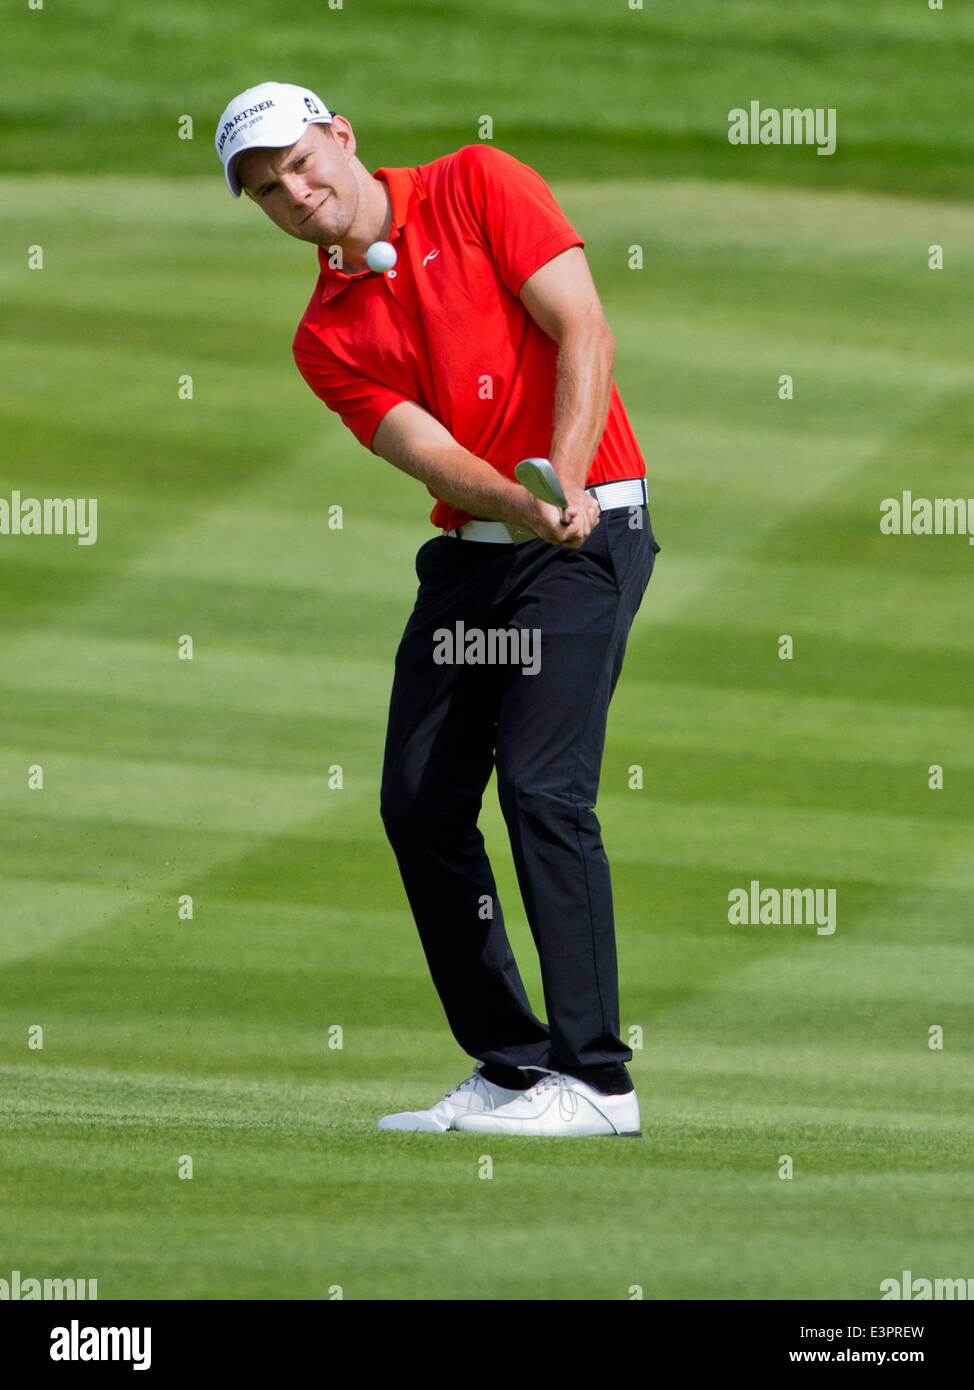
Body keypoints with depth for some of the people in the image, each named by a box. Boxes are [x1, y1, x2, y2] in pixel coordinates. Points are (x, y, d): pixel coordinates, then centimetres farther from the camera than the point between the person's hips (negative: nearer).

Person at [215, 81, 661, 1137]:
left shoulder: (479, 188, -3)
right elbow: (431, 454, -7)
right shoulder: (326, 338, 7)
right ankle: (511, 1066, 11)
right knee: (419, 800, 1)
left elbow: (584, 335, -11)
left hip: (589, 530, -6)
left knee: (543, 784, -17)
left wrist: (563, 487, -22)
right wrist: (523, 506, -27)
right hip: (469, 552, 6)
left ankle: (596, 1080, -15)